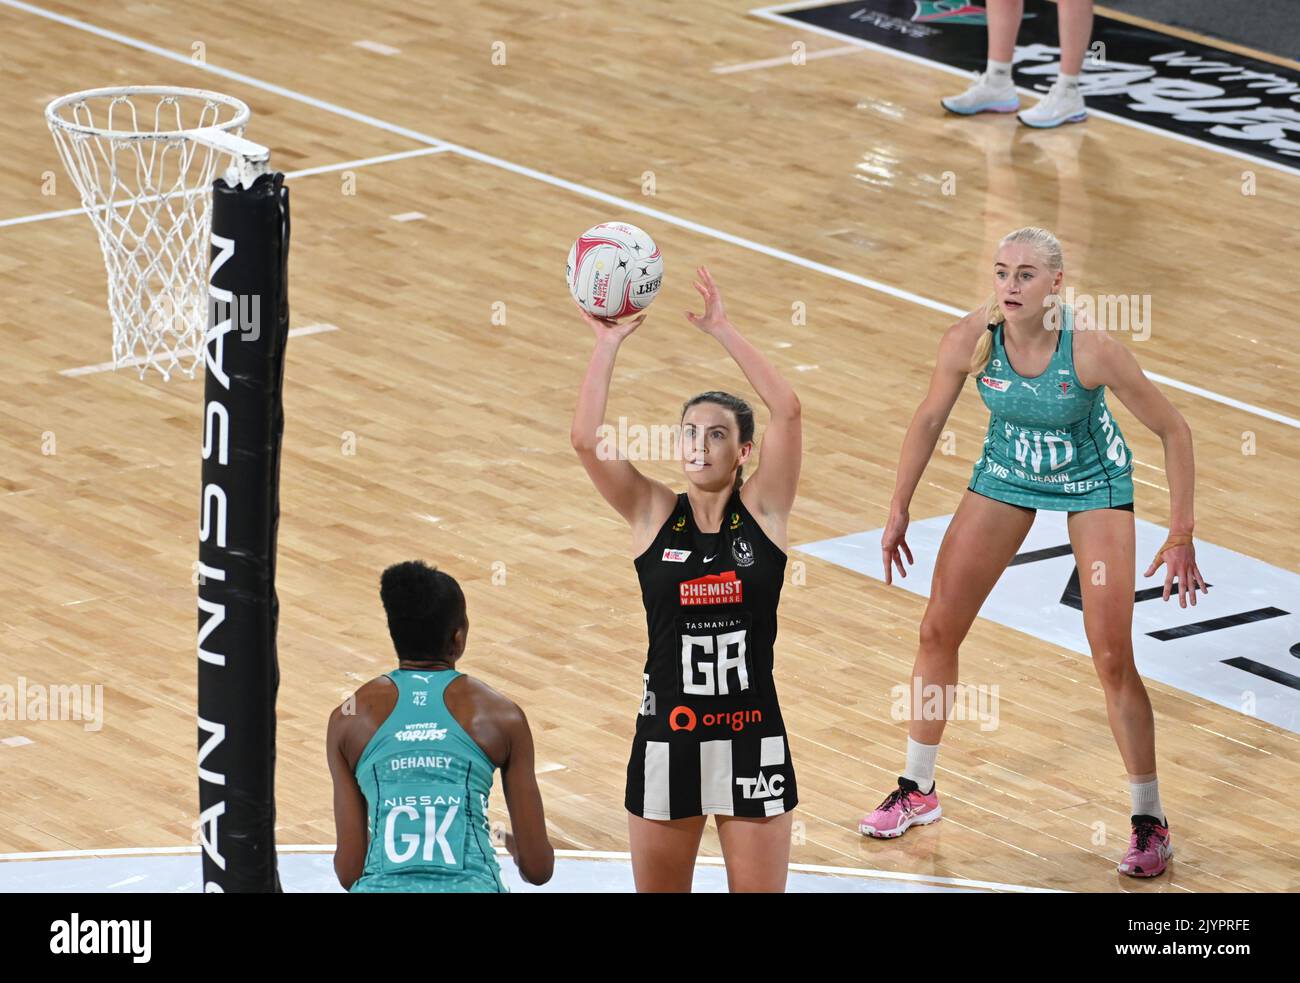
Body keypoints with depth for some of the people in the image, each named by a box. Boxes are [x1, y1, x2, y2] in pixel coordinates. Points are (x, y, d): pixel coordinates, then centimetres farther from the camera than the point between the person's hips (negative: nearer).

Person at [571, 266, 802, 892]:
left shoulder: (762, 511, -2)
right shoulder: (653, 514, 0)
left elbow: (787, 410, -16)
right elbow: (585, 440, -13)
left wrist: (721, 330, -16)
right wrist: (608, 344, -15)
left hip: (752, 742, -1)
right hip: (666, 740, 1)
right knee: (659, 888, 11)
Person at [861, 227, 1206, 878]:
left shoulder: (1091, 349, -32)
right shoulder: (971, 339, -23)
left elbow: (1173, 431, -21)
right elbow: (928, 421, -5)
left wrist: (1181, 537, -22)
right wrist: (898, 512, -2)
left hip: (1094, 484, -3)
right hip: (1006, 476, 3)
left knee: (1112, 658, -9)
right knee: (938, 629, 2)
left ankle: (1150, 822, 5)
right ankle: (917, 791, 20)